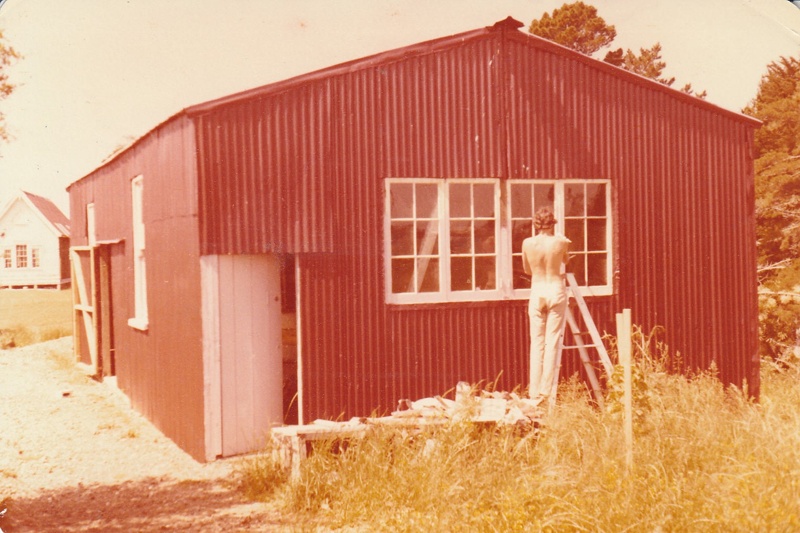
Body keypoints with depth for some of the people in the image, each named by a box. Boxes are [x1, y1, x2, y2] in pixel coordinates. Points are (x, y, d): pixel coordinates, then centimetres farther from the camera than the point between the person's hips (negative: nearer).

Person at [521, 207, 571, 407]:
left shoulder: (528, 243, -3)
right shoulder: (561, 242, -5)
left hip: (537, 292, 1)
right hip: (556, 291, -1)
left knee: (536, 343, 6)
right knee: (552, 342, 1)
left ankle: (535, 394, 6)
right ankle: (545, 392, -3)